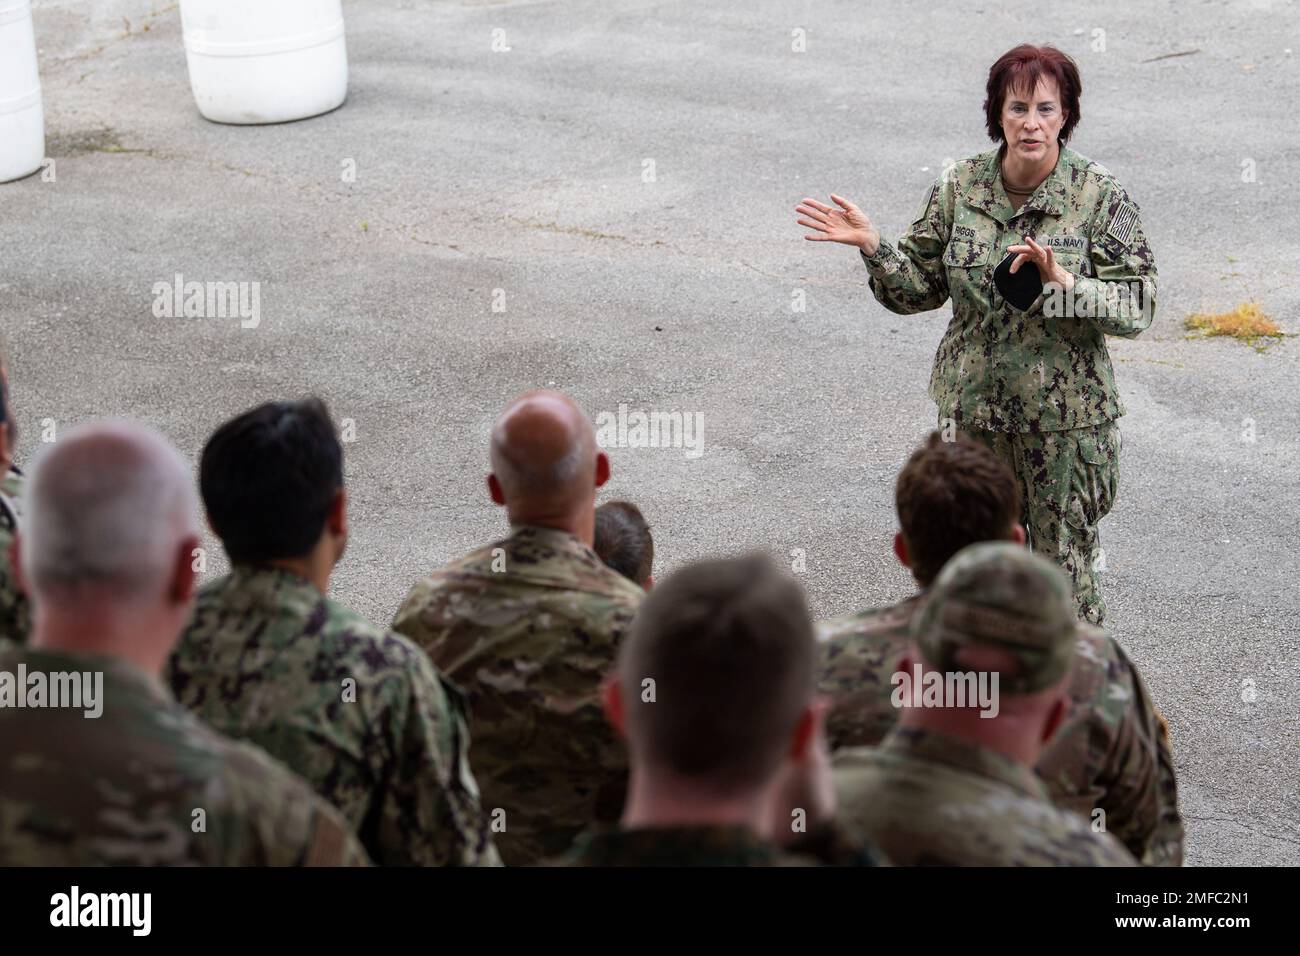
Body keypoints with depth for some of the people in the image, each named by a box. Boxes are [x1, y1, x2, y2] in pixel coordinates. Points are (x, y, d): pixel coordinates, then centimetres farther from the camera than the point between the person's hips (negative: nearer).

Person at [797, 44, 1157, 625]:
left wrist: (1062, 282, -25)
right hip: (973, 407, 3)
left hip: (1067, 416, -3)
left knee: (1066, 556, 7)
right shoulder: (959, 188, -1)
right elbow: (920, 288, 5)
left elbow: (1138, 305, -11)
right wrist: (873, 246, -11)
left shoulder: (1101, 196, -9)